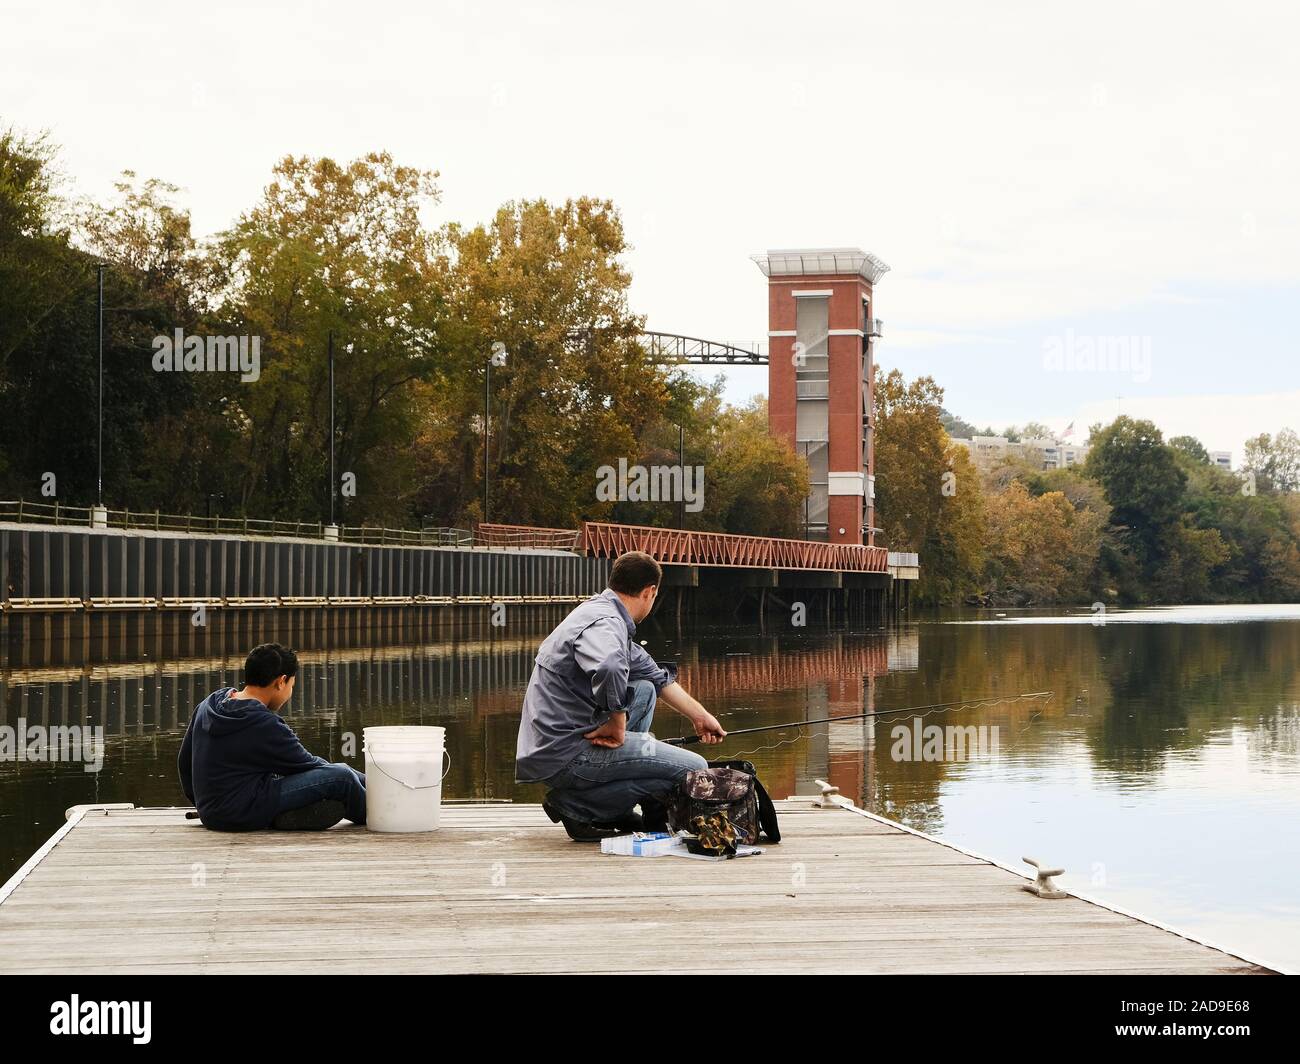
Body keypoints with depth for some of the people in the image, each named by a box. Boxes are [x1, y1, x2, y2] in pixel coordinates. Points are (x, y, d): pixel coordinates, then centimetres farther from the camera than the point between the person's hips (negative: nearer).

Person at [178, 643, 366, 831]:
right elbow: (306, 764, -5)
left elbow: (185, 761, 15)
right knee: (342, 777, -10)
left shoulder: (209, 704, 4)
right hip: (242, 816, -9)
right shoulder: (265, 726, -20)